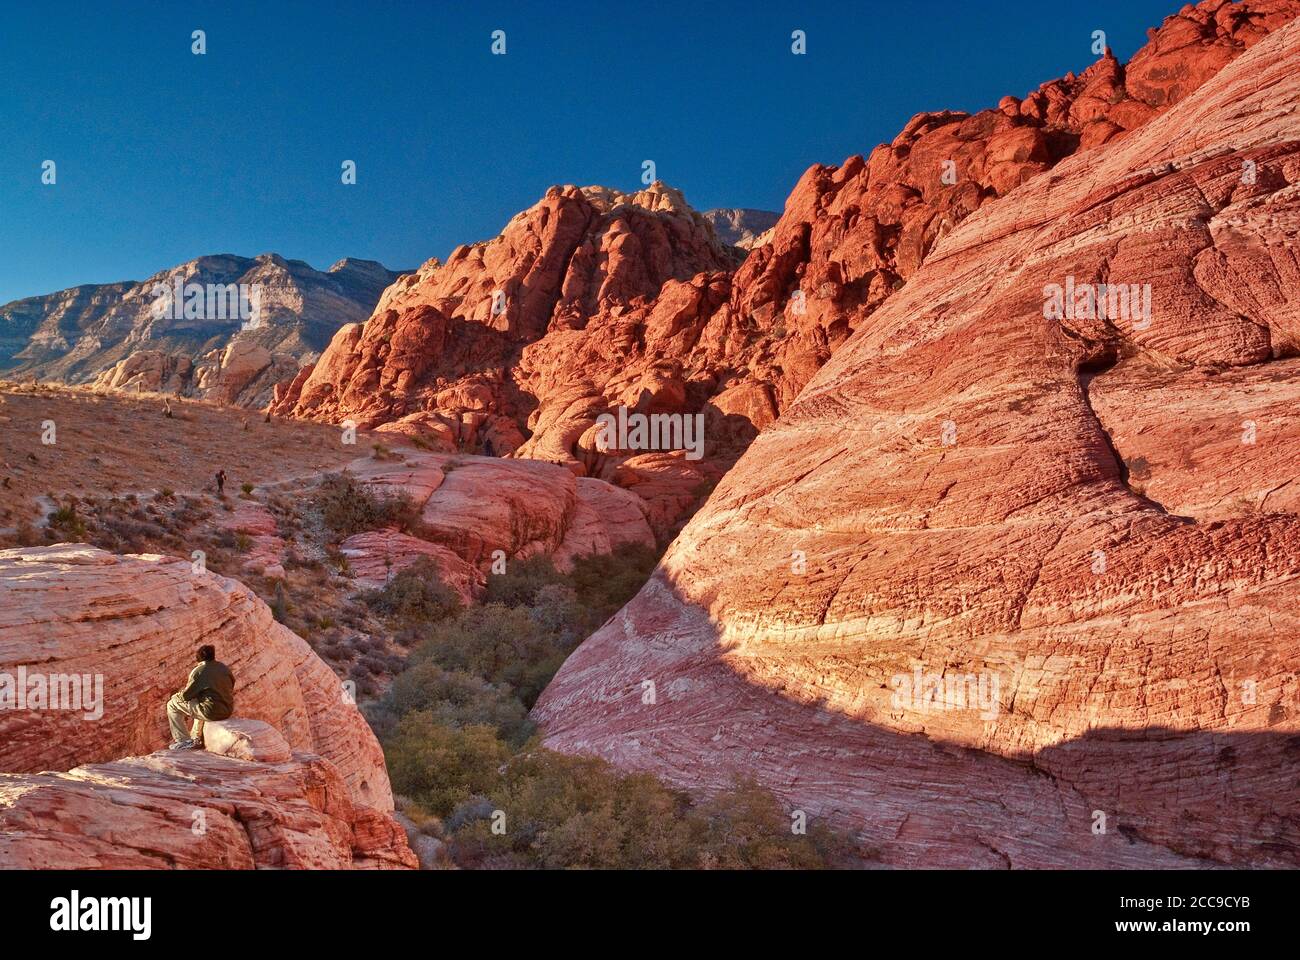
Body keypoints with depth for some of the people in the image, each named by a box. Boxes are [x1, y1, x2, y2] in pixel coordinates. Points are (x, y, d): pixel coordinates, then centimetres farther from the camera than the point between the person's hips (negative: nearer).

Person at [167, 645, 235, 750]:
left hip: (212, 712, -7)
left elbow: (186, 695, -6)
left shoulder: (198, 671, -10)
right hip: (228, 710, 7)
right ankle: (196, 739, 40)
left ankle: (182, 741, 7)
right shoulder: (224, 667, 9)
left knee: (172, 705, 6)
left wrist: (176, 696, 18)